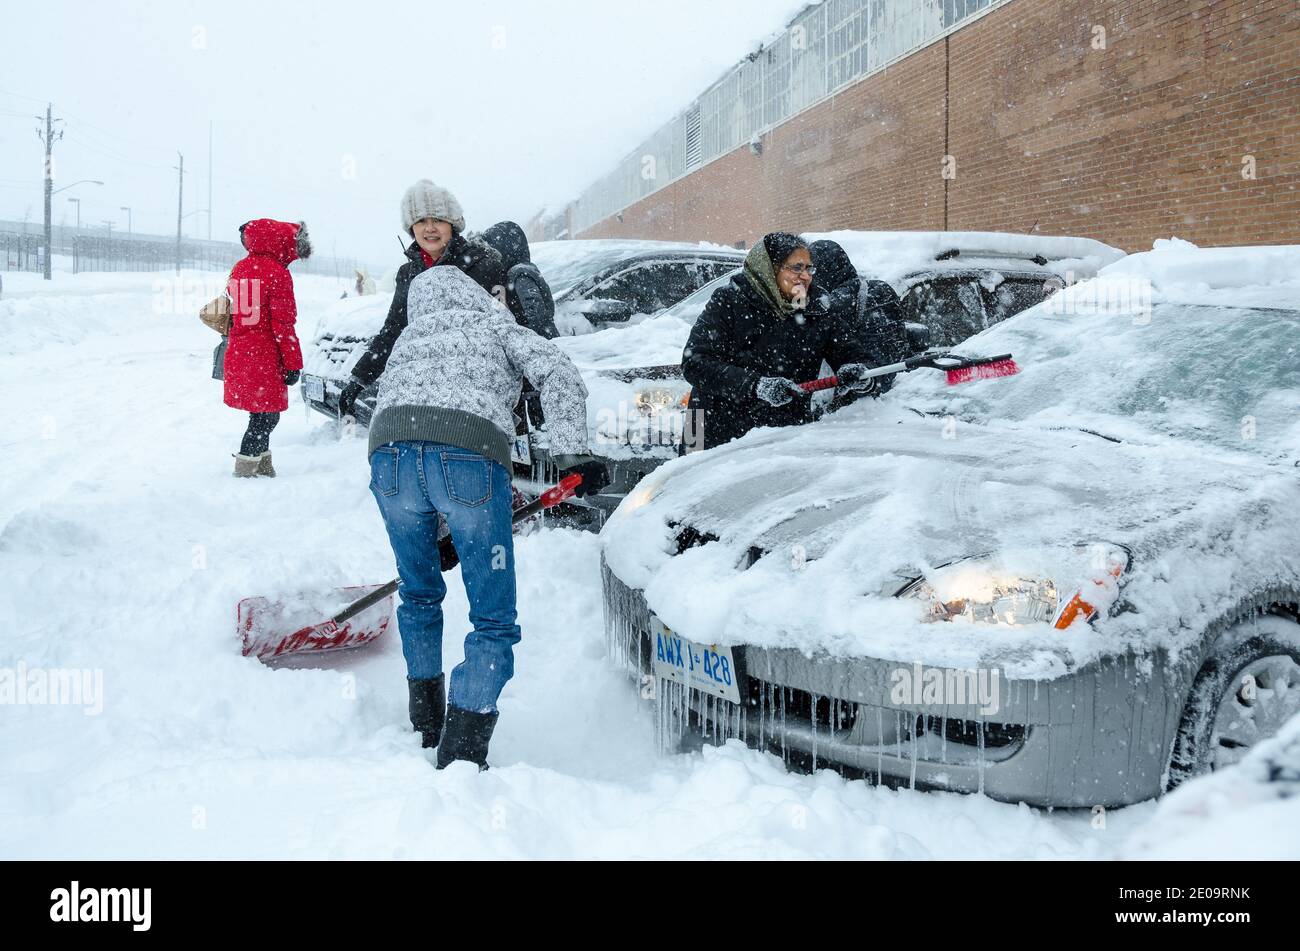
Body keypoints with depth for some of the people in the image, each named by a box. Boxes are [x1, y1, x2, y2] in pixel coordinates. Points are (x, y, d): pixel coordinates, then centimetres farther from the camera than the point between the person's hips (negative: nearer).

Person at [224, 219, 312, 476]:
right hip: (265, 358, -8)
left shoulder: (239, 269, 10)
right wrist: (293, 364, -11)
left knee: (261, 416, 18)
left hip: (237, 355, 8)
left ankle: (263, 467, 27)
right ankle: (244, 471, 1)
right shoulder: (277, 273, -14)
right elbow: (282, 323, -16)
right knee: (267, 417, 1)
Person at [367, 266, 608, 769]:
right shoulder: (498, 327, 28)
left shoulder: (408, 338, 39)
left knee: (419, 596, 27)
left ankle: (426, 723, 37)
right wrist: (573, 454, 4)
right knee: (494, 622, 4)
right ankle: (461, 751, -8)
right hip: (471, 455, -4)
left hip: (390, 454, 4)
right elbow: (559, 374, 8)